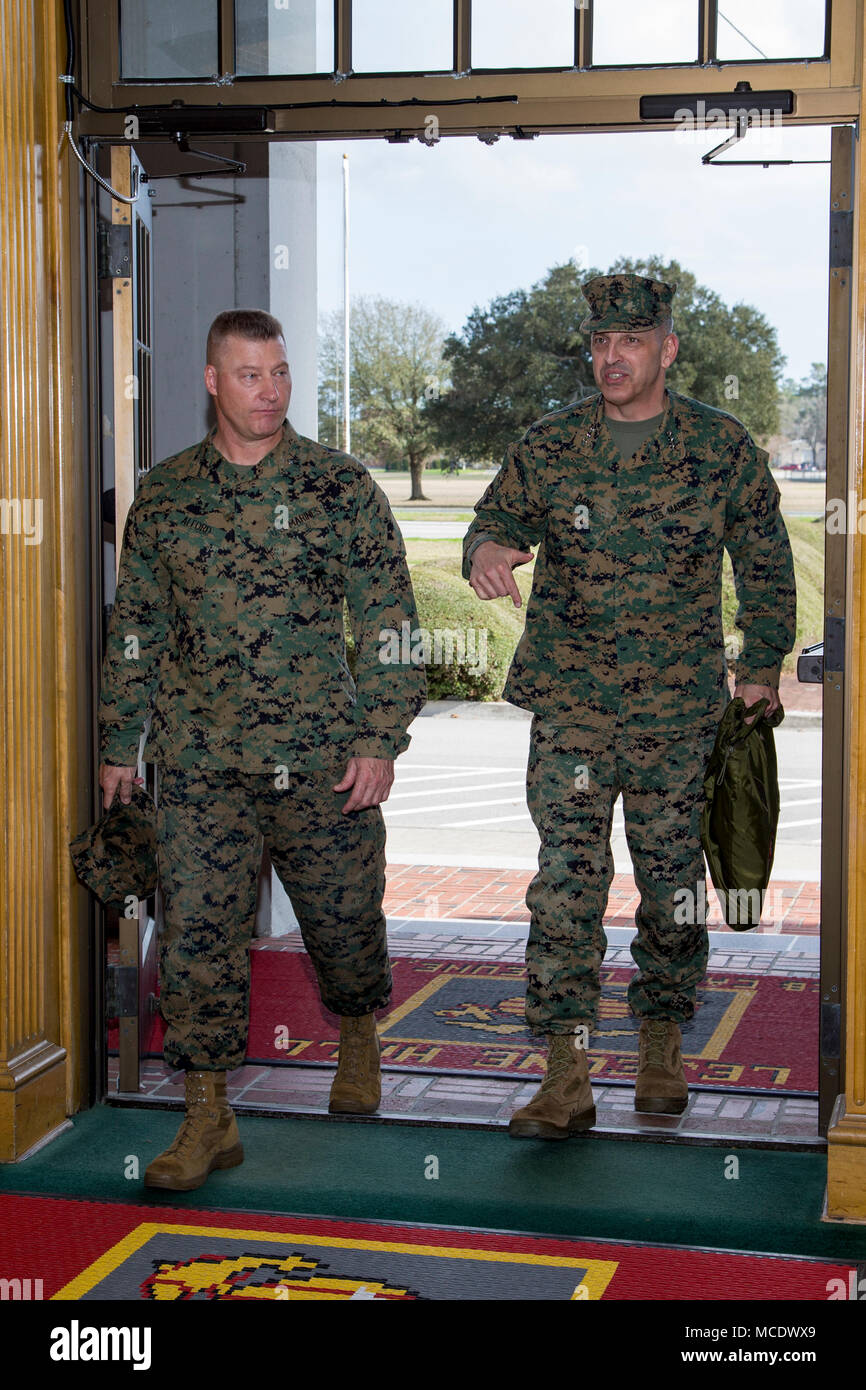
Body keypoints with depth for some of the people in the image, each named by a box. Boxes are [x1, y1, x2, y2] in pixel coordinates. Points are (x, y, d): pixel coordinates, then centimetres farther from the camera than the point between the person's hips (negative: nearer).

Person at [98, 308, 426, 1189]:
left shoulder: (341, 487, 0)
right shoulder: (164, 495, 7)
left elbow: (390, 622, 0)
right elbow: (134, 628, 14)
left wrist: (381, 739, -6)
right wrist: (118, 742, 12)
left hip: (323, 760, -1)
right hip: (199, 762, 1)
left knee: (344, 919, 11)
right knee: (197, 932, -3)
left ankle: (358, 1041, 40)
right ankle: (207, 1117, 6)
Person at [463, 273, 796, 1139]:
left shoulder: (722, 448, 2)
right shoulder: (548, 447, 2)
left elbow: (765, 562, 10)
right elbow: (498, 517, 9)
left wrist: (762, 664, 8)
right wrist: (488, 549, -16)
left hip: (680, 703, 0)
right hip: (570, 701, 0)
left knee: (672, 880, 7)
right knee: (567, 877, -7)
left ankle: (662, 1050, 26)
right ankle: (566, 1077, -4)